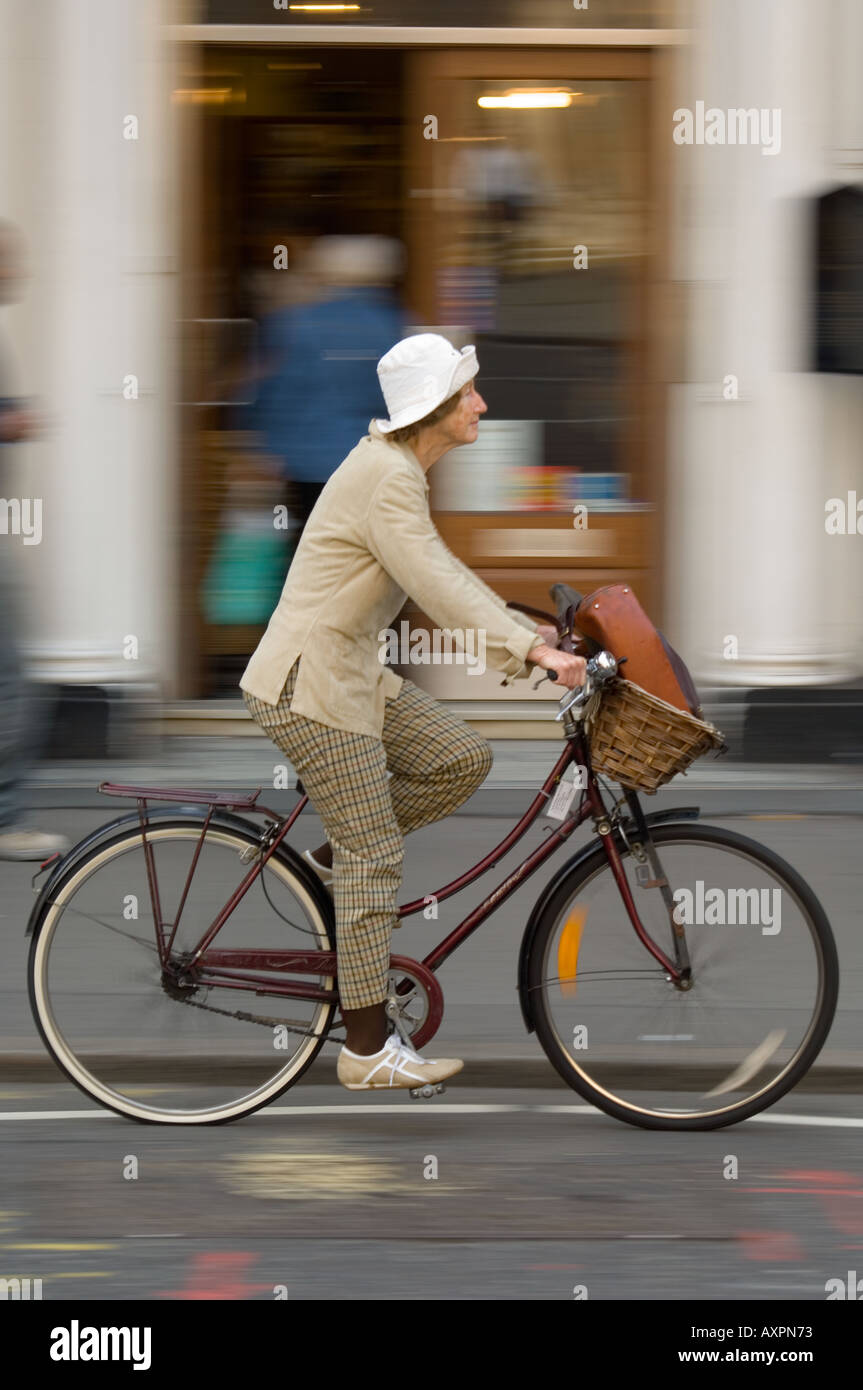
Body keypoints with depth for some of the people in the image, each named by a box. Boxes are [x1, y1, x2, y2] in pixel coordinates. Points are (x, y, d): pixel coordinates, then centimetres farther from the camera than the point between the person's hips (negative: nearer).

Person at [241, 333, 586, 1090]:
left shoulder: (395, 467, 12)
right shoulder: (388, 479, -19)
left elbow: (442, 572, 20)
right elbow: (437, 584, -29)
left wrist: (531, 632, 17)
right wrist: (531, 651, -34)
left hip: (352, 670, 9)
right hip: (311, 684, -9)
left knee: (464, 759, 5)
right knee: (375, 854, -7)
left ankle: (333, 858, 17)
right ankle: (366, 1050, -1)